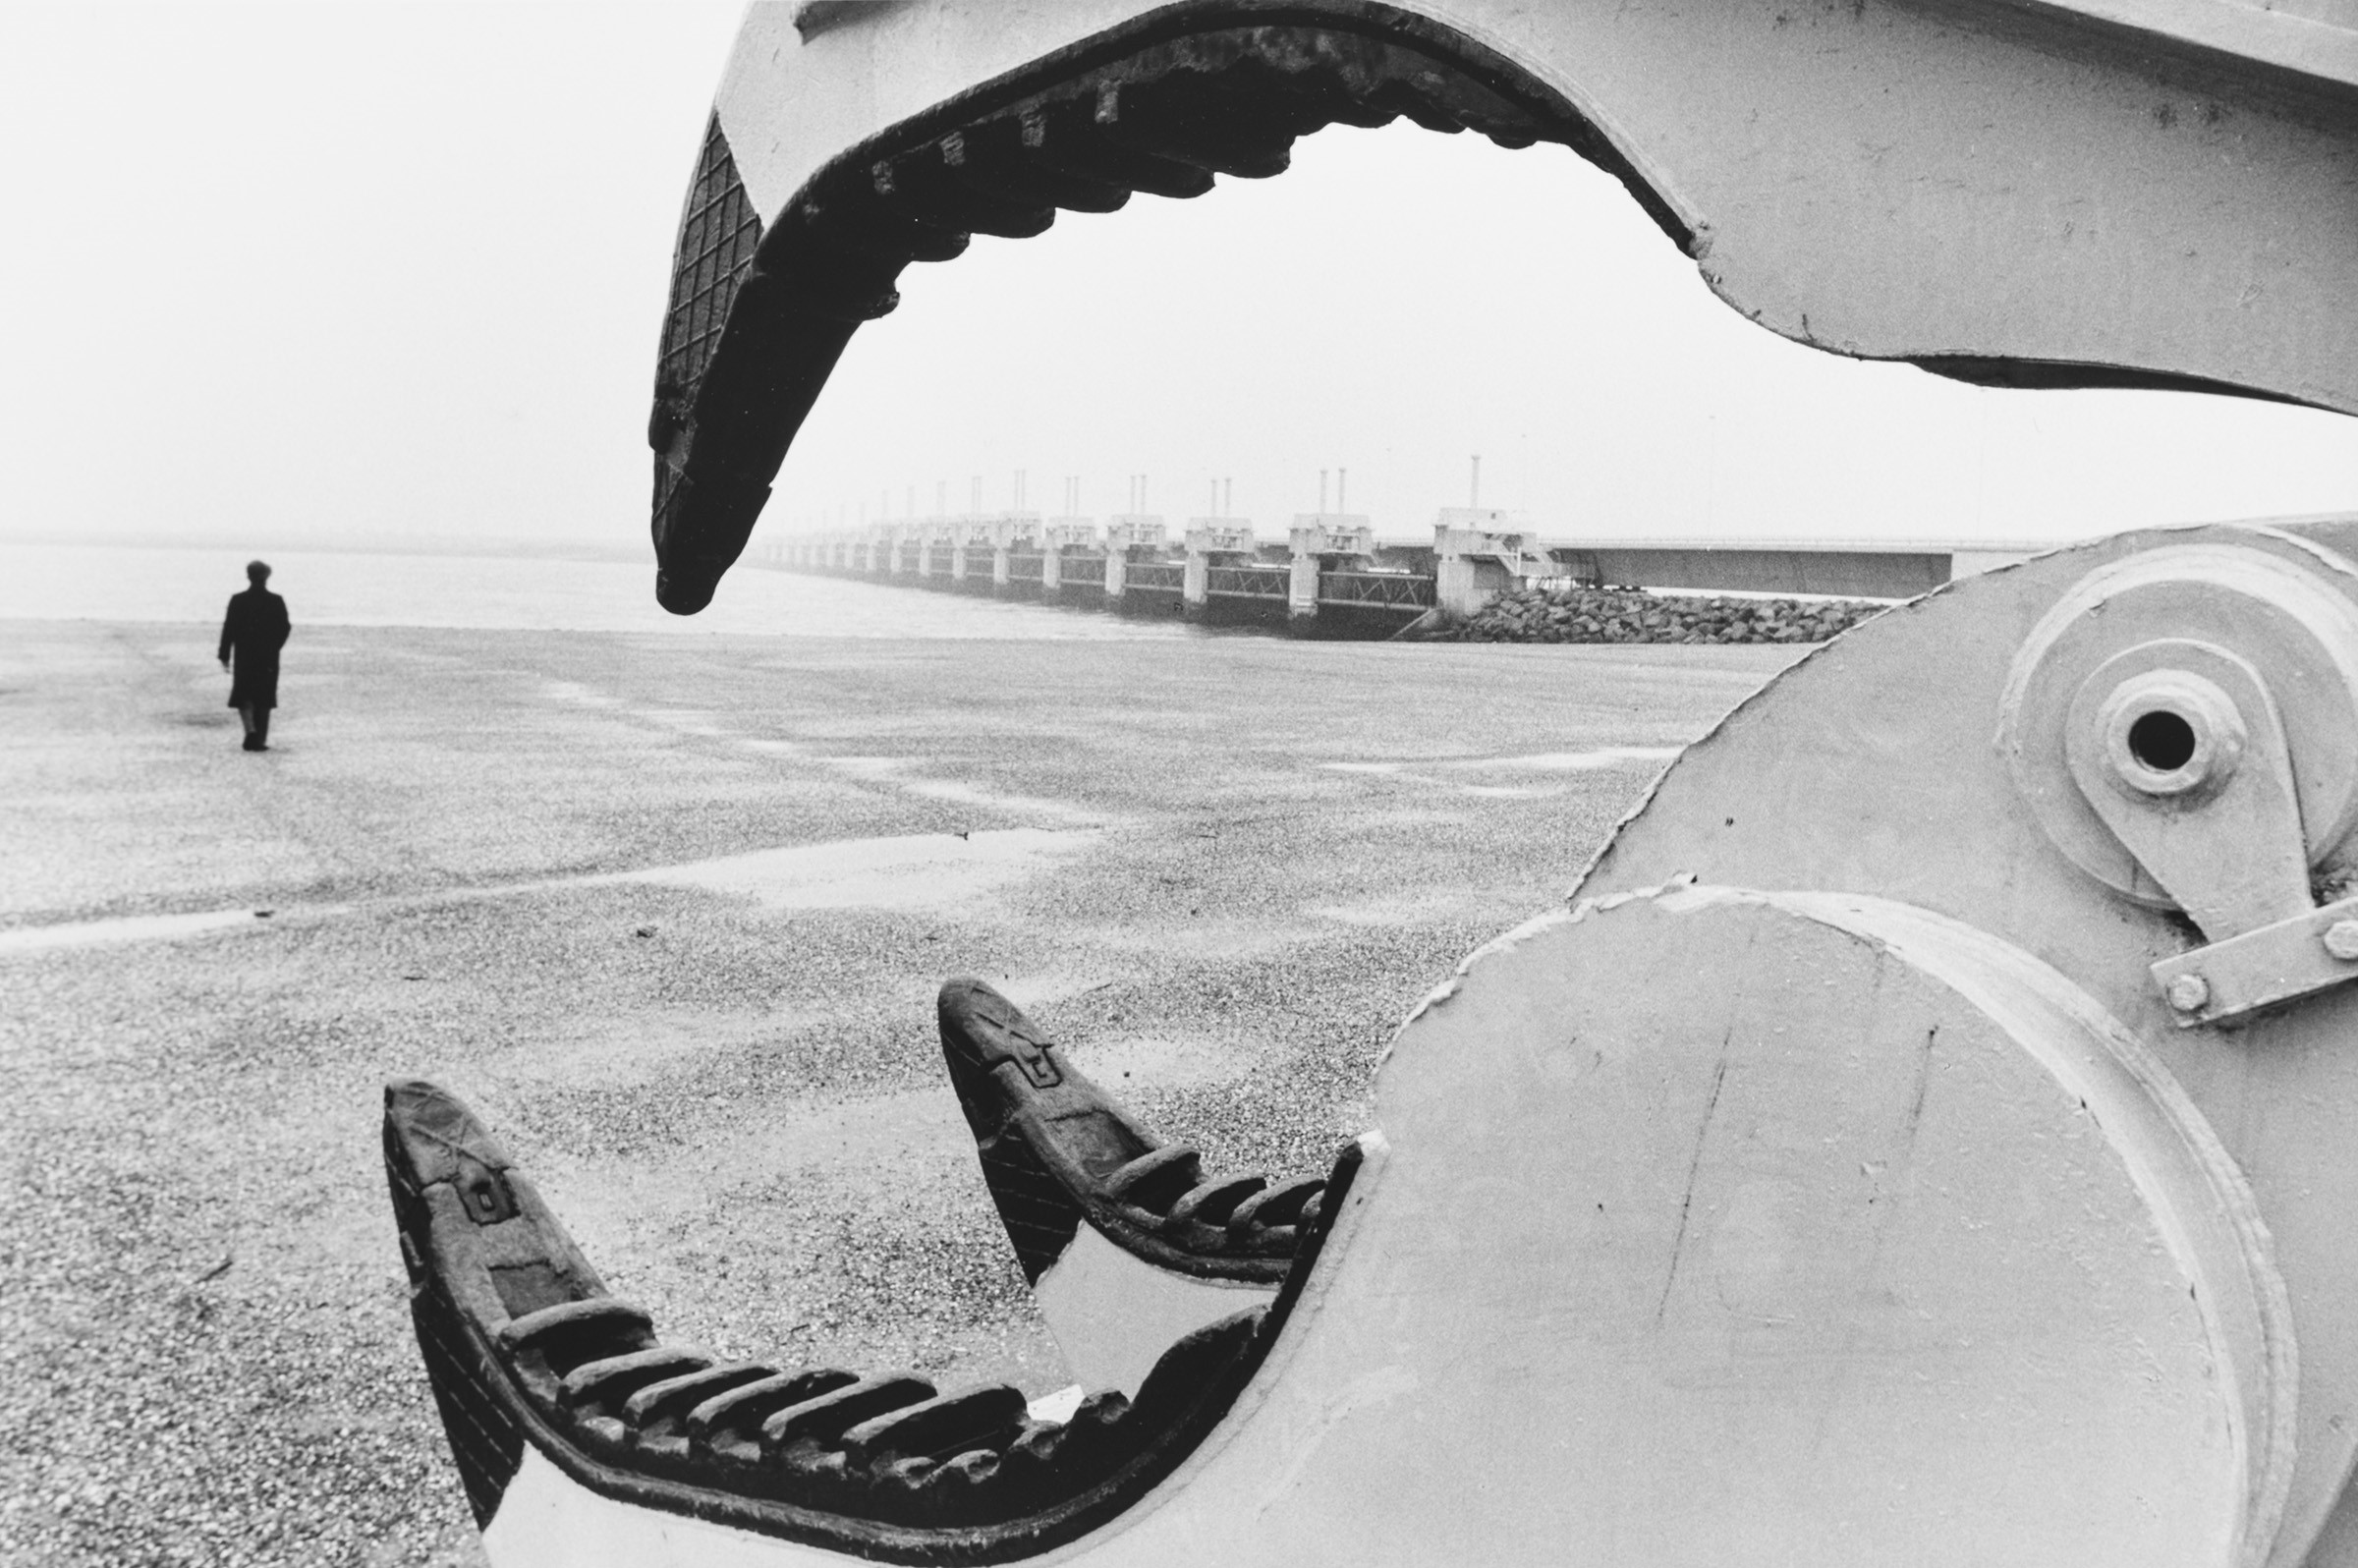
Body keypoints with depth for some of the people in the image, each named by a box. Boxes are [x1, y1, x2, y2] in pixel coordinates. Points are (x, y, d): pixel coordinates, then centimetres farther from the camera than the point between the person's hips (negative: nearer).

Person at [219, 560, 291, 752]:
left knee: (243, 696, 10)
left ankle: (251, 730, -12)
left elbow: (229, 629, -6)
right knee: (263, 699, 8)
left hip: (244, 657, -1)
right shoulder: (276, 601, -4)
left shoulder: (238, 600, -6)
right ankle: (260, 739, 8)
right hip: (268, 658, 1)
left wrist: (224, 655, 0)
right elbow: (284, 628, 0)